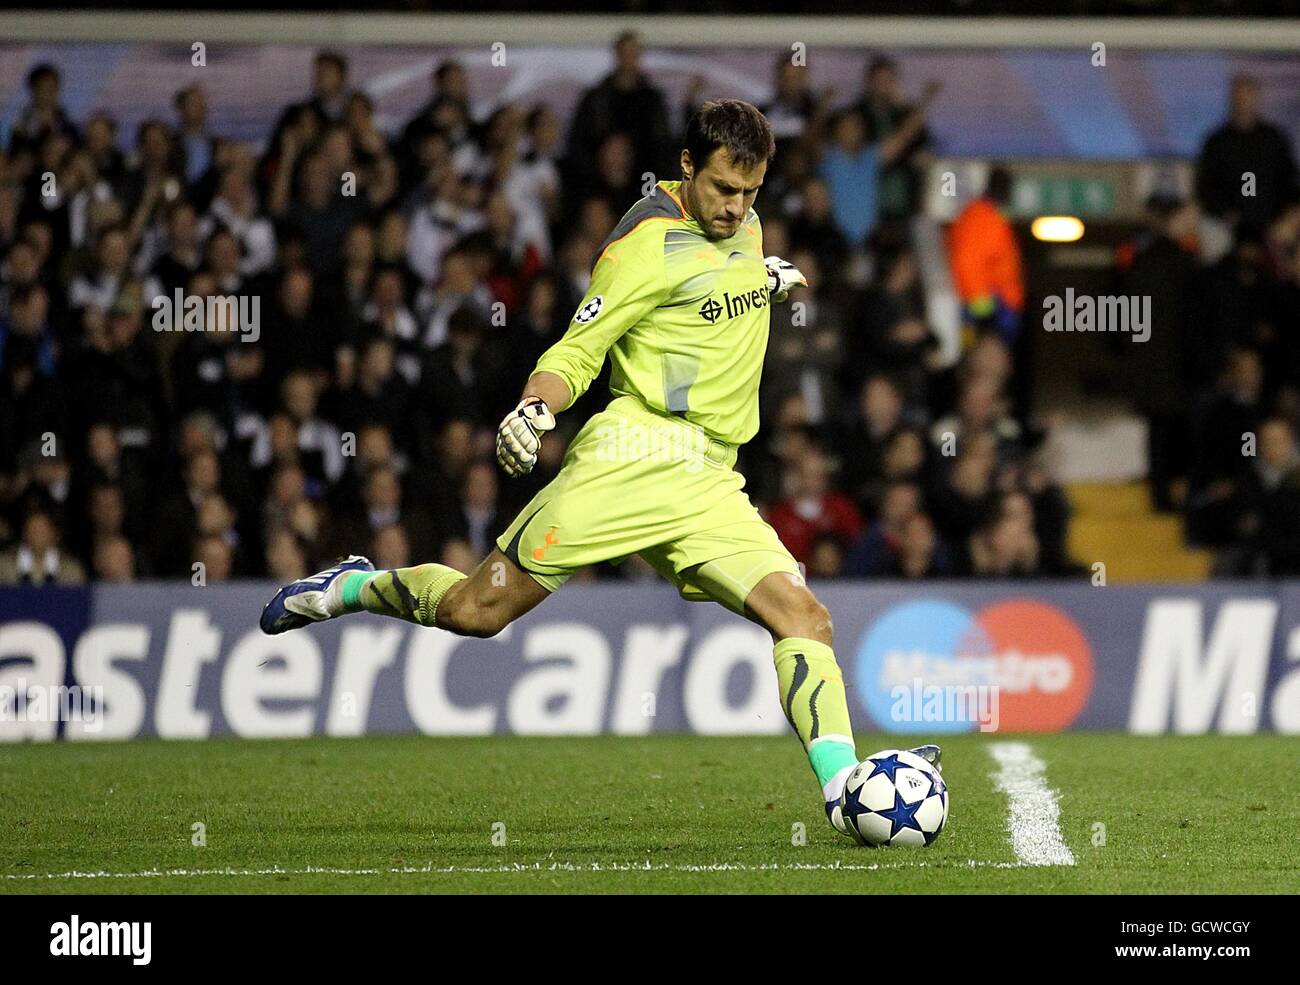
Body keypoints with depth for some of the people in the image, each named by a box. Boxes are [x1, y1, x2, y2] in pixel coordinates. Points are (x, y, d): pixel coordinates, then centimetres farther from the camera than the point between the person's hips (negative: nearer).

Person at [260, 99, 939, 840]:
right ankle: (353, 589, 21)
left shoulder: (744, 224, 16)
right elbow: (575, 354, -8)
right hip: (636, 453, -6)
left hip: (712, 485, 6)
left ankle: (843, 786, -19)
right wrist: (533, 410, -25)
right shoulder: (650, 242, -7)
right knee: (477, 611, -7)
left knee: (804, 616, -14)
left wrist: (765, 280, 28)